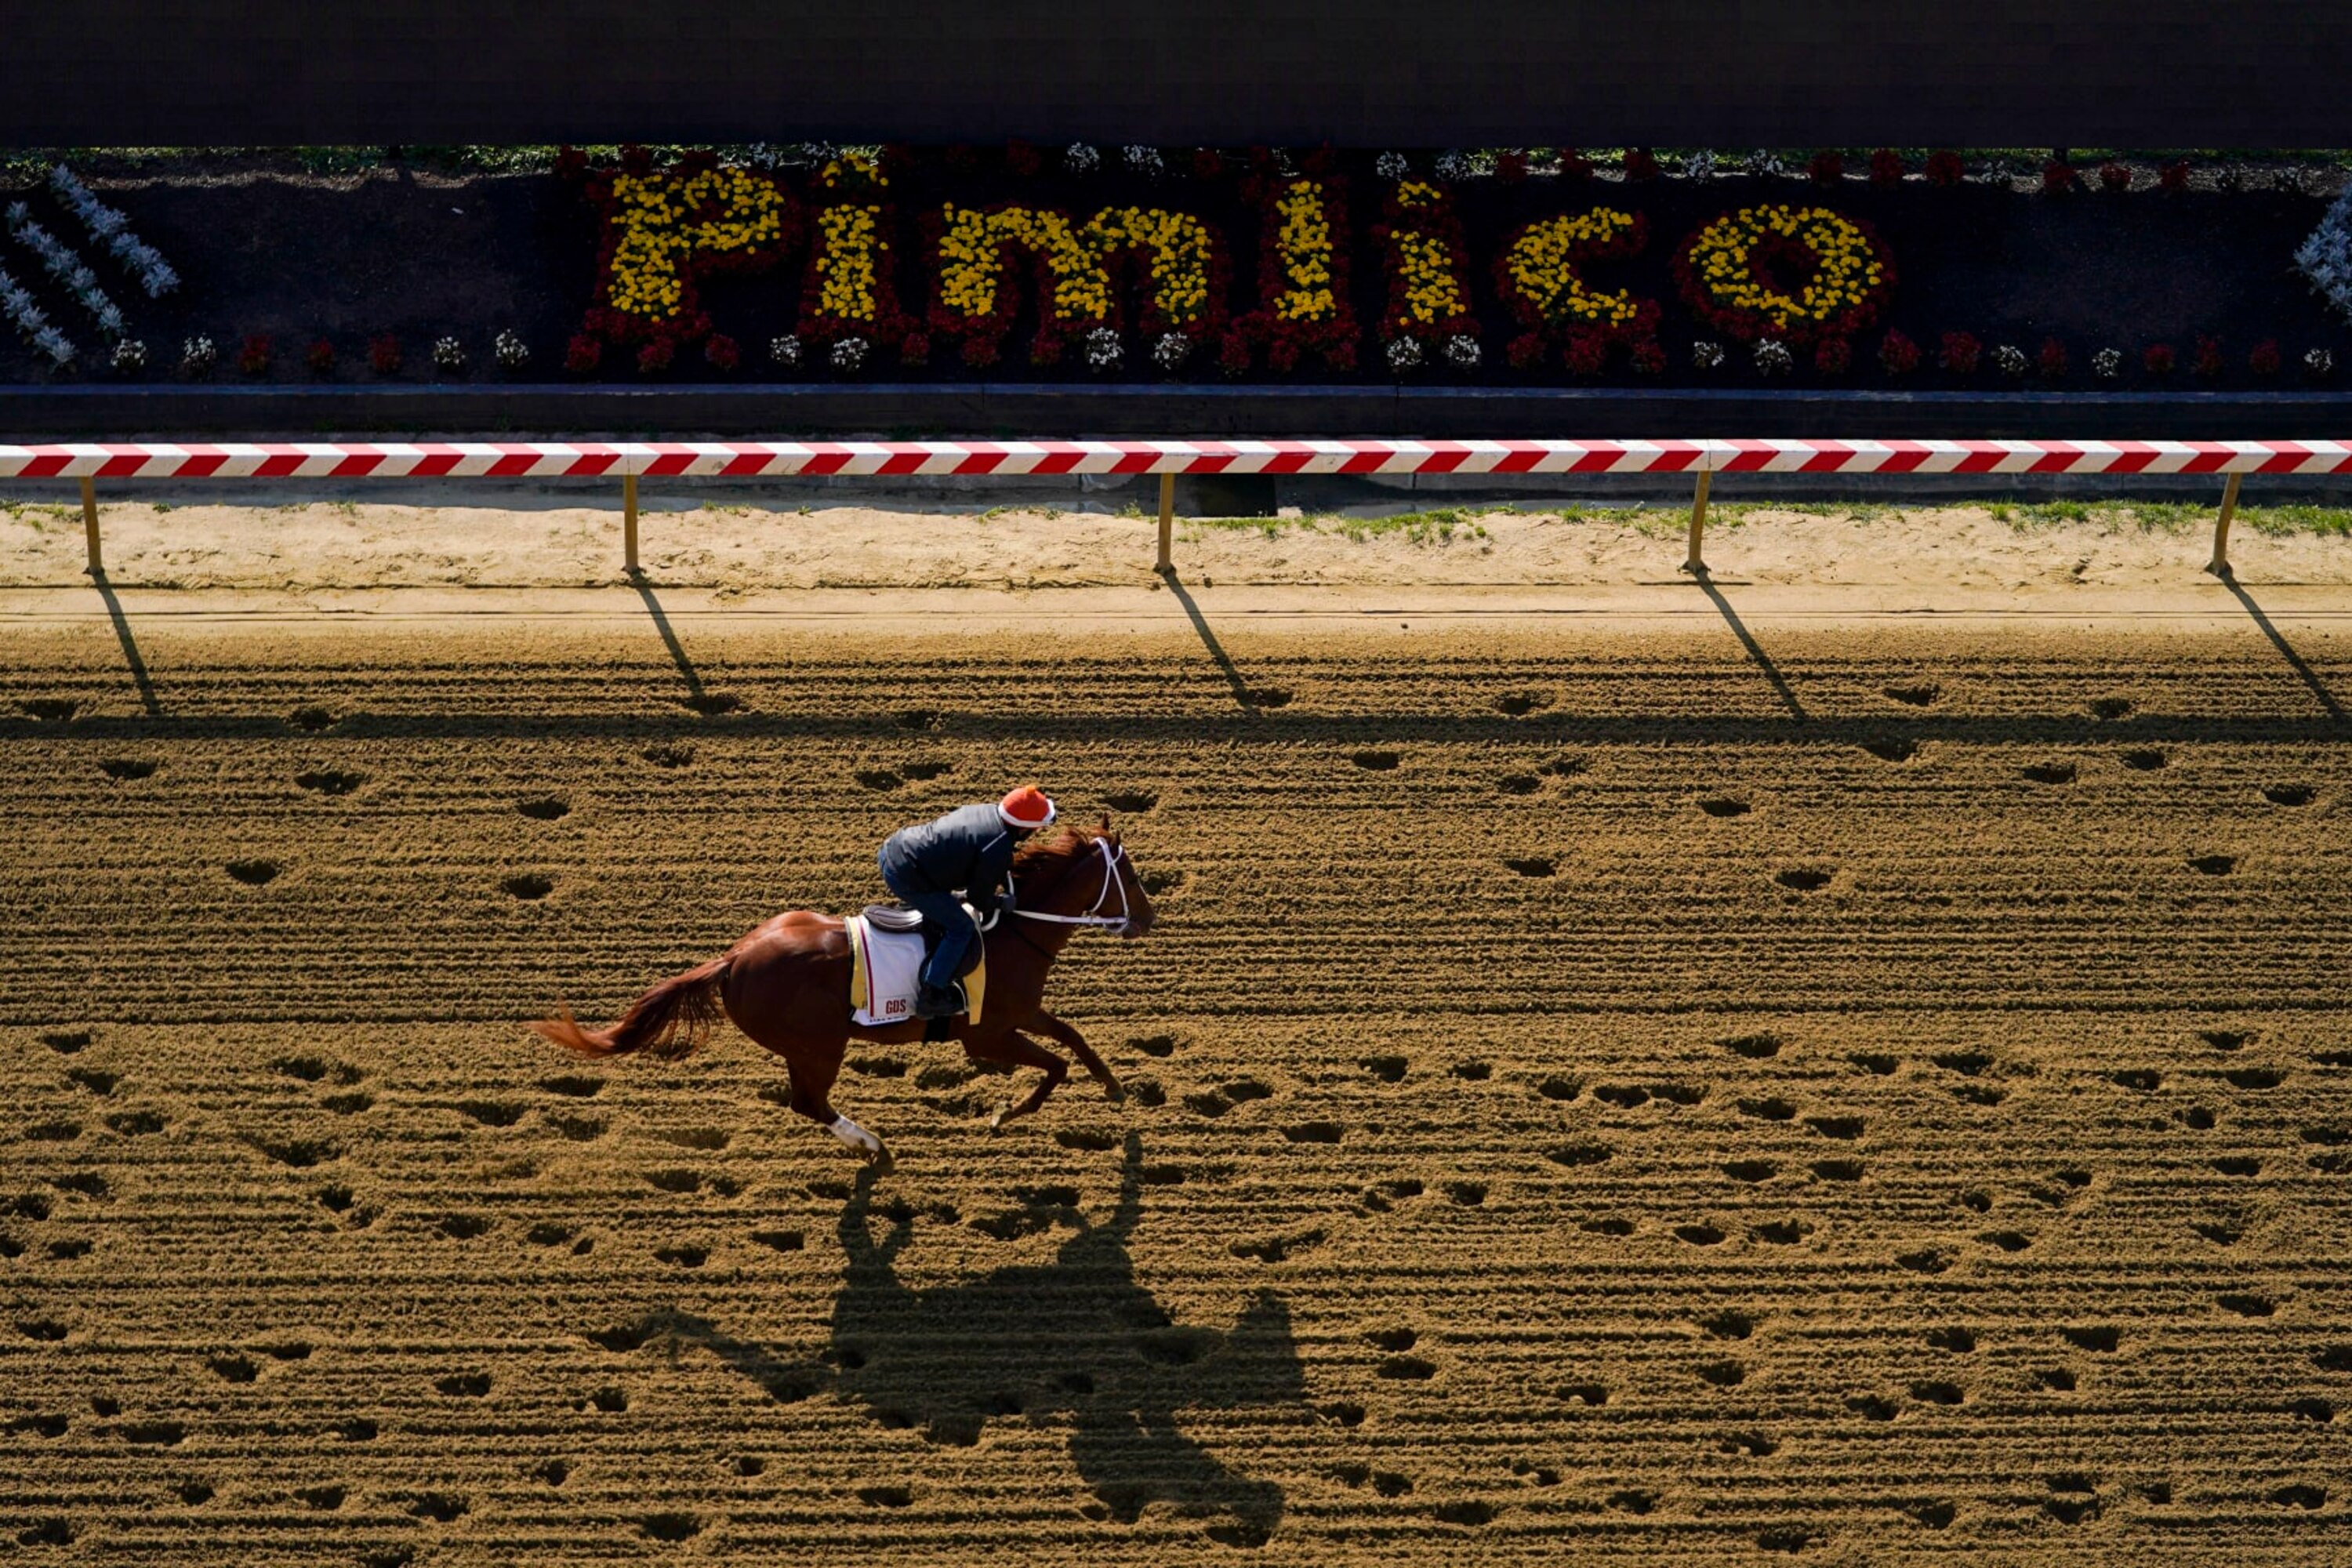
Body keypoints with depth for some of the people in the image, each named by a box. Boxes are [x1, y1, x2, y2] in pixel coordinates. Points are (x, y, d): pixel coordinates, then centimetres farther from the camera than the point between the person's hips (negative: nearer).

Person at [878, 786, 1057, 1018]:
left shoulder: (987, 811, 7)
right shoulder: (999, 851, -18)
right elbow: (979, 899, -6)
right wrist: (1002, 902, 12)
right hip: (906, 877, -9)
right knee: (961, 929, 1)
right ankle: (929, 997, 1)